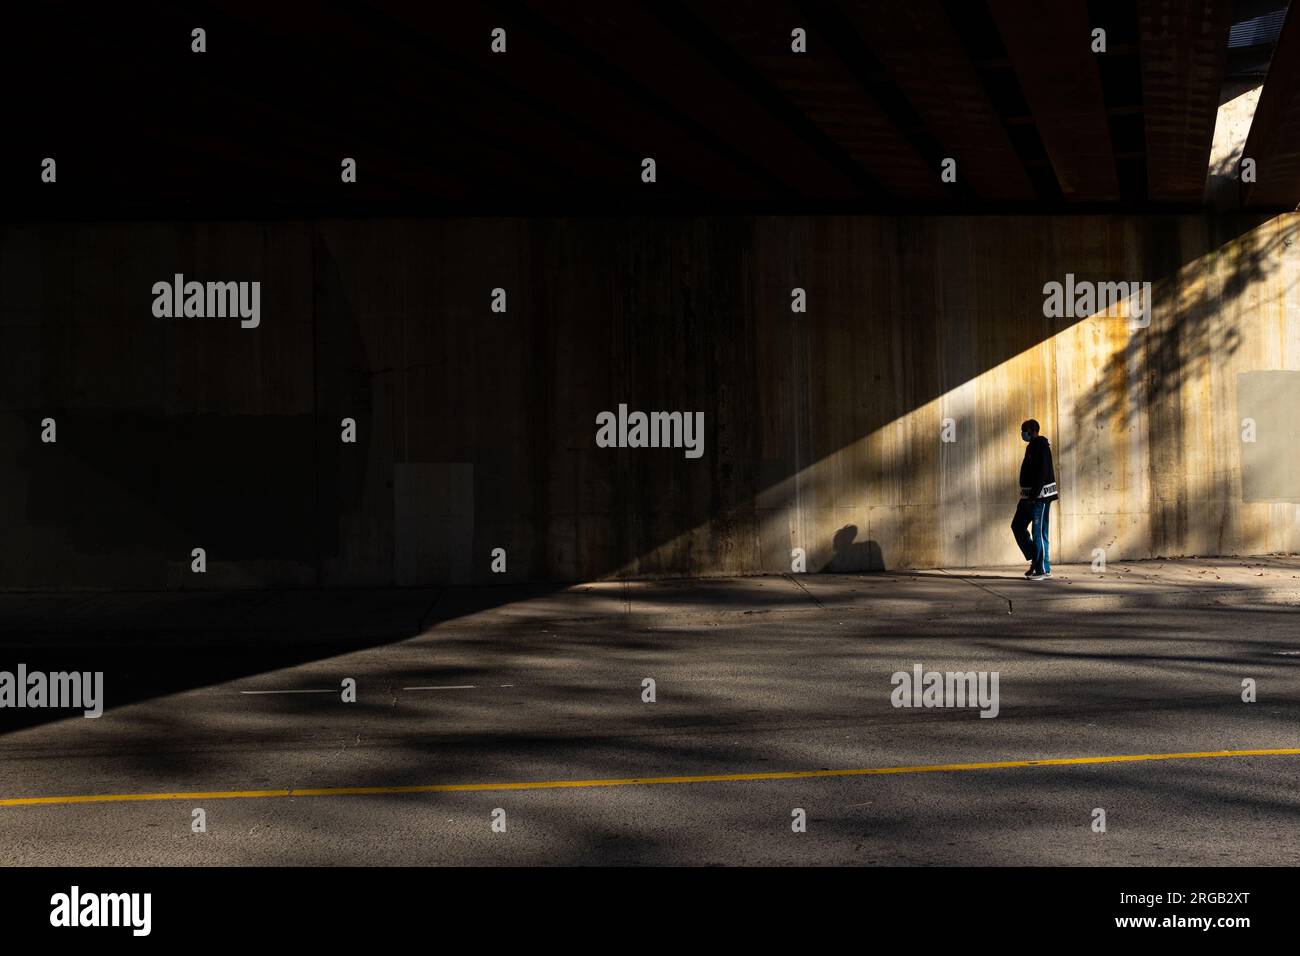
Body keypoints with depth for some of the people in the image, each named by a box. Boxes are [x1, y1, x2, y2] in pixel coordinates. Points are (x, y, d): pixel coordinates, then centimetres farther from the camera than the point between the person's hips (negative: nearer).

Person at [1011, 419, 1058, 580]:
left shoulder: (1041, 446, -14)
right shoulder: (1032, 446, 16)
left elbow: (1042, 472, -21)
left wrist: (1033, 496, -24)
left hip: (1040, 496, -10)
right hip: (1030, 496, 10)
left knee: (1039, 532, -5)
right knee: (1017, 526, 11)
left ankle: (1043, 569, 2)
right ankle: (1035, 559, 17)